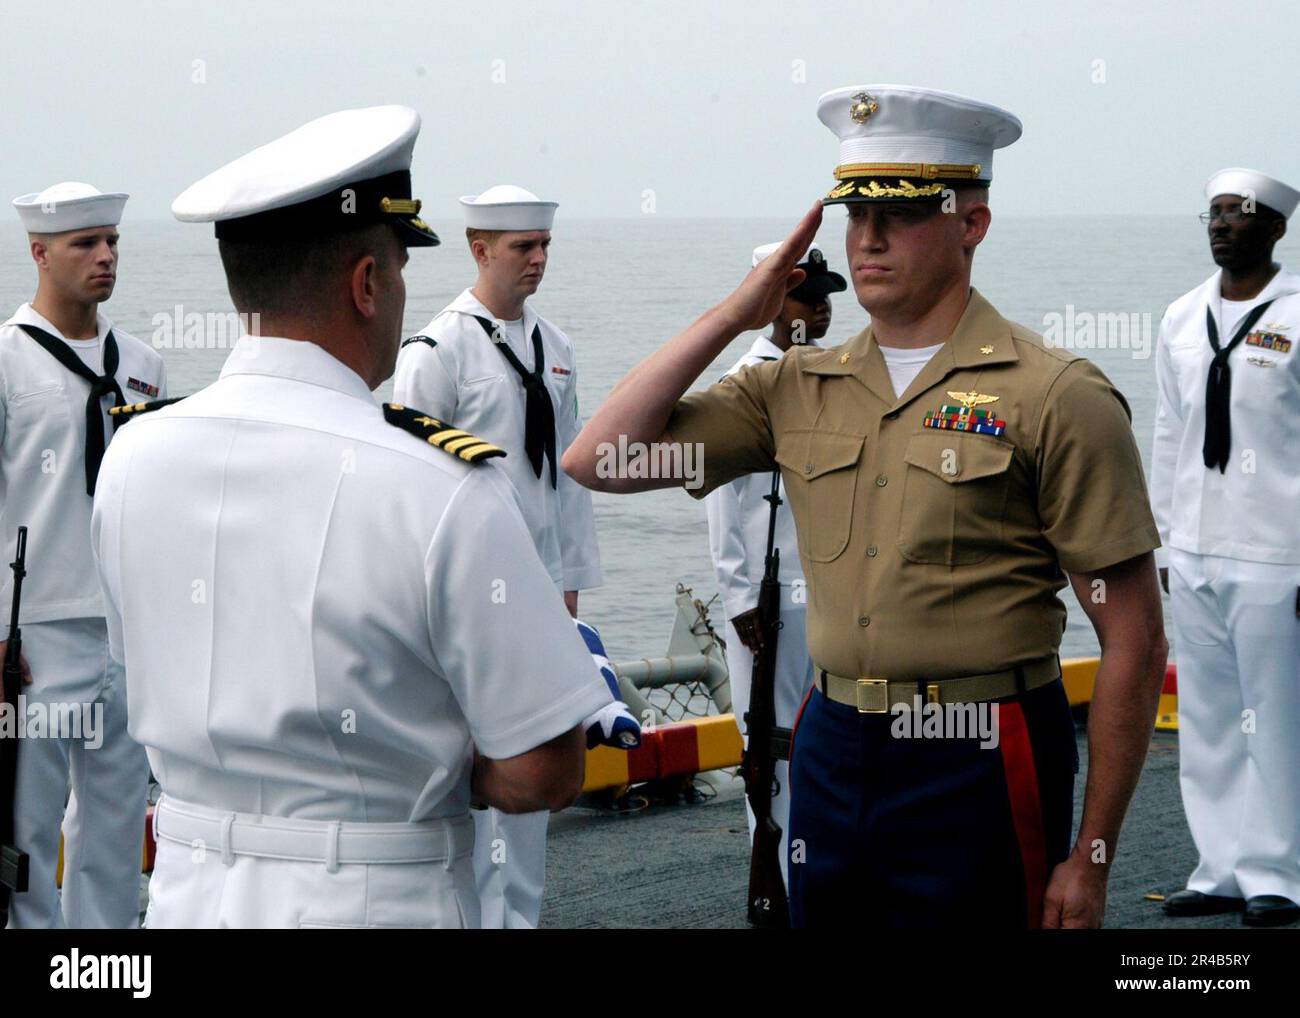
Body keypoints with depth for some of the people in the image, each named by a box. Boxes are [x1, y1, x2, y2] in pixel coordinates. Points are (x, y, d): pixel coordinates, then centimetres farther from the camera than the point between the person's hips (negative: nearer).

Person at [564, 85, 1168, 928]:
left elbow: (1133, 641, -8)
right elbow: (599, 460, 2)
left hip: (981, 767, -5)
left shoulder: (1058, 397, -7)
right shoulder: (796, 391, 8)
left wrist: (1093, 855, -10)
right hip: (831, 753, 5)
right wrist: (735, 313, 0)